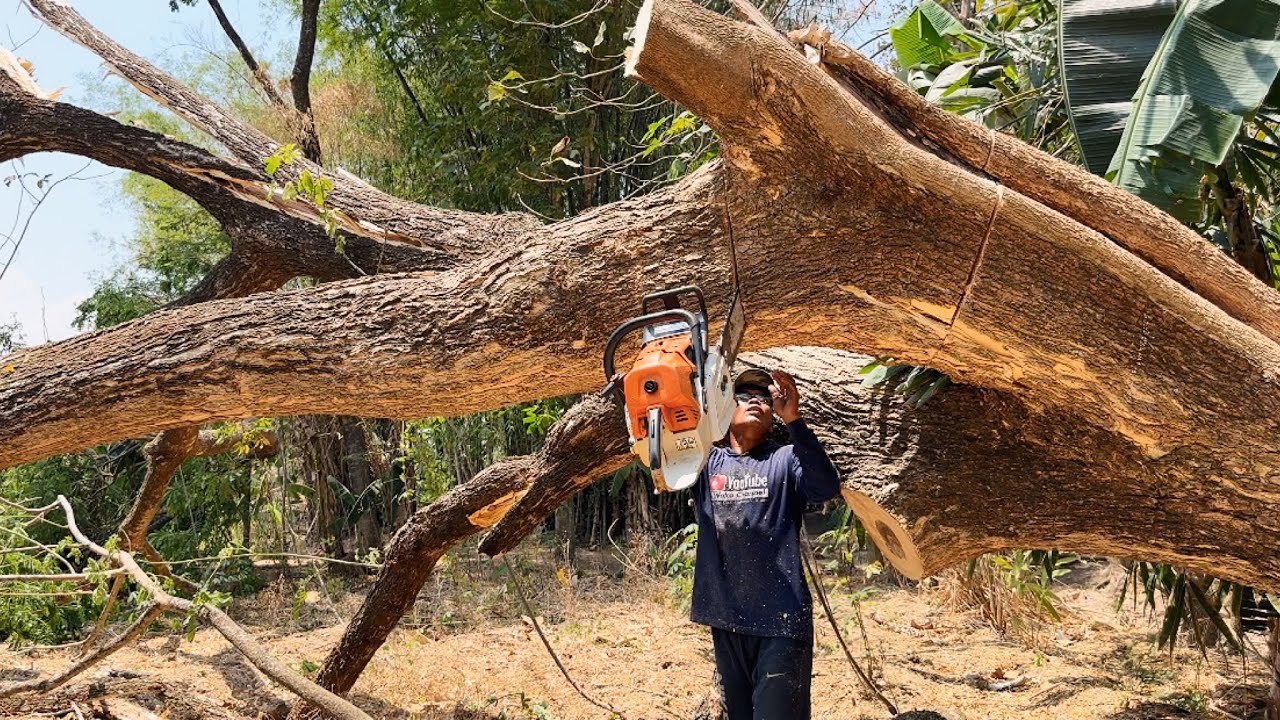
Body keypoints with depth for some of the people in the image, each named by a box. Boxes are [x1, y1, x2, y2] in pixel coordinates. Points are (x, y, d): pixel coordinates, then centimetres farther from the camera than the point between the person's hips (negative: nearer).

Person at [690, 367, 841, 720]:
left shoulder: (786, 460, 1)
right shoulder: (706, 462, 9)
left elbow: (826, 487, -16)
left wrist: (794, 420, -28)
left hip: (780, 621, -3)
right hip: (726, 620, 3)